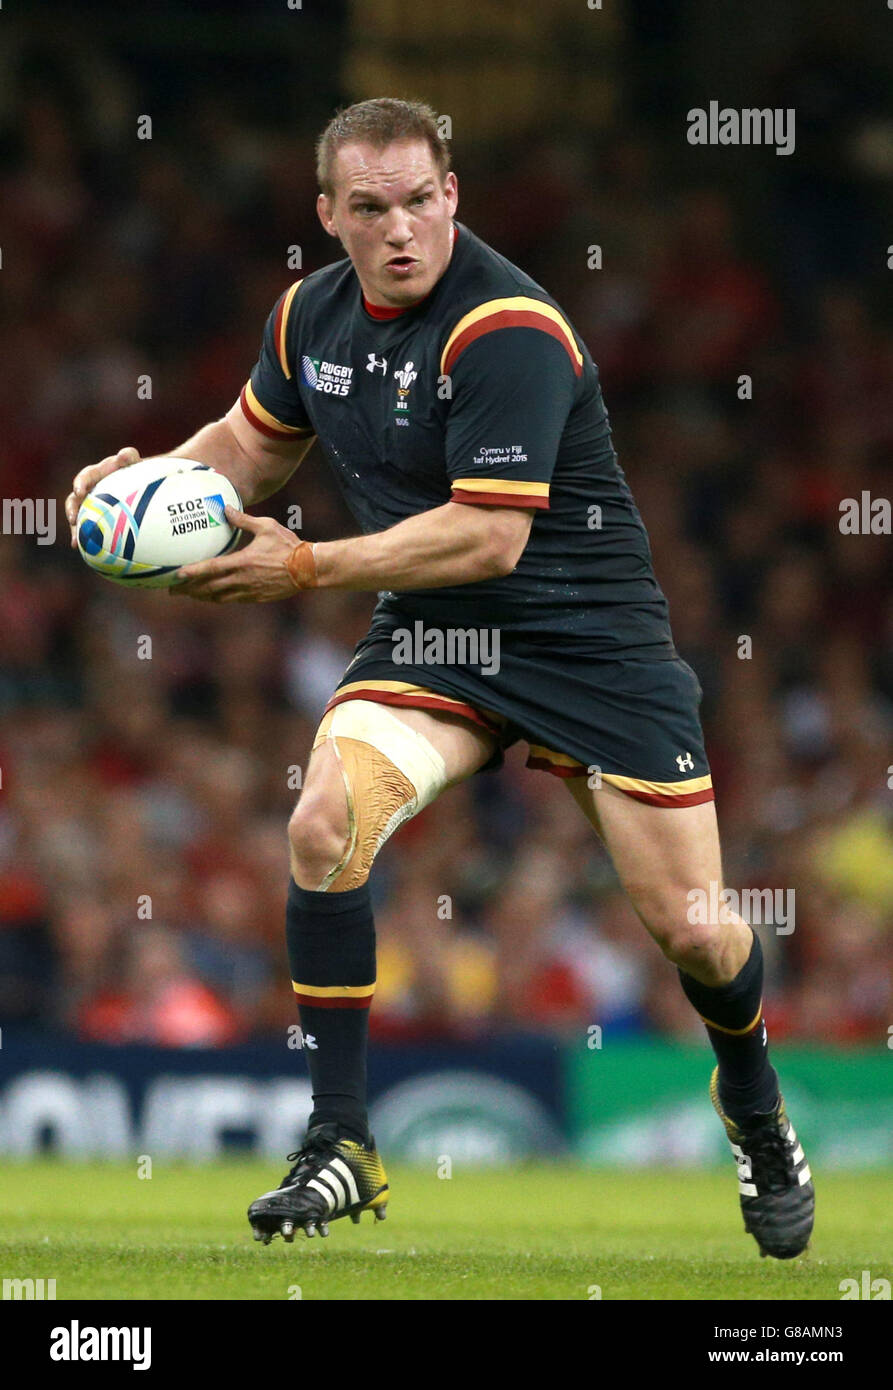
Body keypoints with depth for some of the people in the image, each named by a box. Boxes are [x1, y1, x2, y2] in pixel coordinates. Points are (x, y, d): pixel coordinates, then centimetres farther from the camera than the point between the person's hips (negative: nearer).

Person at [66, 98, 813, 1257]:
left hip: (591, 639, -5)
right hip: (429, 640, 5)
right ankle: (341, 1148, -13)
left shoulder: (509, 330, -23)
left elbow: (489, 538, -27)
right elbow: (256, 442, 20)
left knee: (690, 927, -4)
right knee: (325, 824, -24)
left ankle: (757, 1119, 30)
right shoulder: (314, 314, 0)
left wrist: (305, 568, -27)